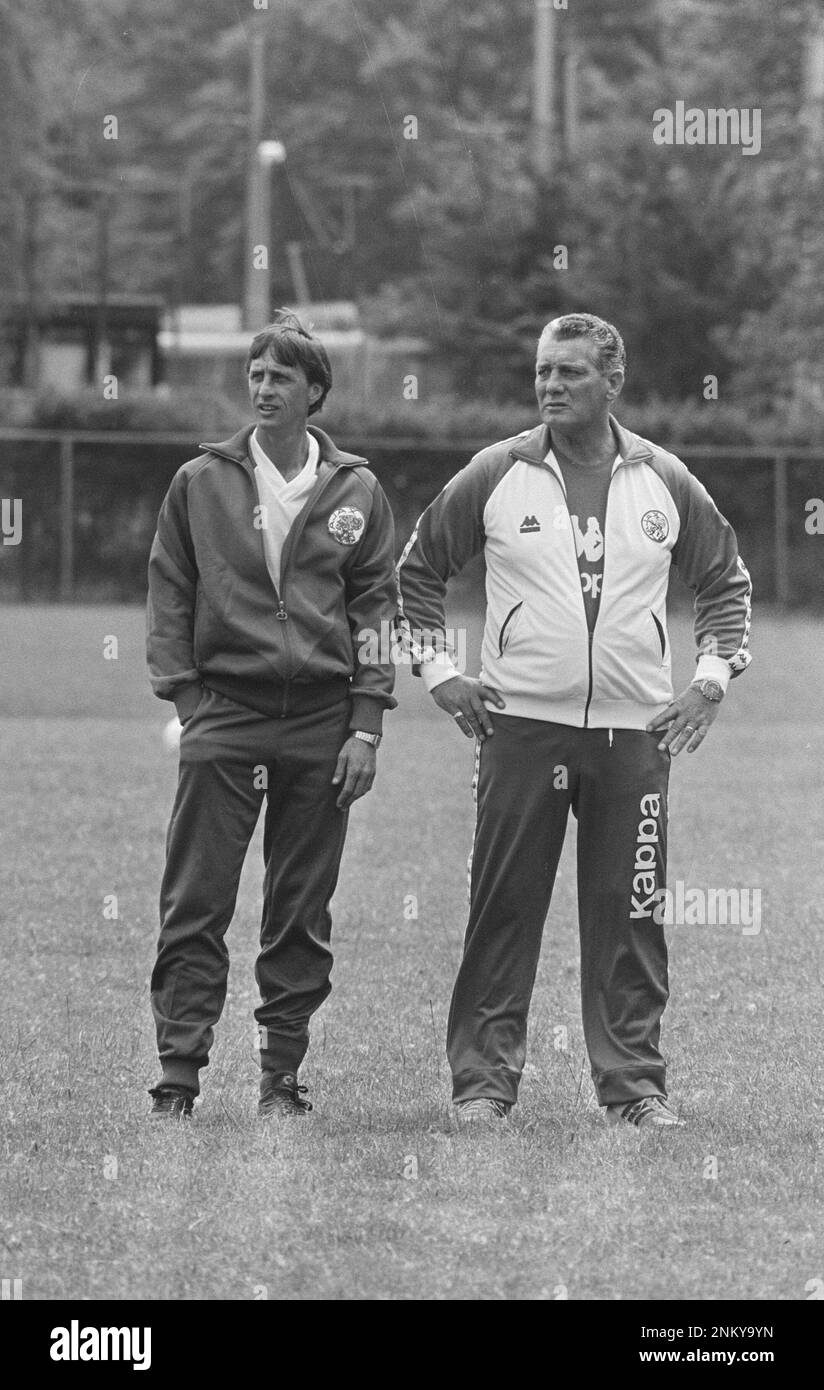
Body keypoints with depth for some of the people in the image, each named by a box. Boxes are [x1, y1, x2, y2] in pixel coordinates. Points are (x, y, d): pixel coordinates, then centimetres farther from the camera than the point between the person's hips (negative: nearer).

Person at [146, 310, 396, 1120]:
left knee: (302, 916, 5)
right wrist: (183, 695, -4)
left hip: (321, 722, 1)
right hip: (223, 718, -1)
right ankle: (178, 1075, -4)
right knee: (195, 909, -5)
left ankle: (282, 1076, 12)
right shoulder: (201, 483, 5)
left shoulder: (356, 492, 7)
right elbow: (169, 596, 6)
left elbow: (376, 607, 7)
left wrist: (366, 725, 0)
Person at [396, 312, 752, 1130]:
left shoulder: (663, 482, 5)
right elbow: (418, 567, 13)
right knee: (503, 913, -2)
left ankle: (635, 1084, 8)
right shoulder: (496, 476, 1)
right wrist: (436, 671, 5)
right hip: (521, 726, -1)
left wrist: (712, 679, 7)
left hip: (635, 733, 1)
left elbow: (725, 581, 18)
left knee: (630, 918, 1)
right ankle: (483, 1082, 4)